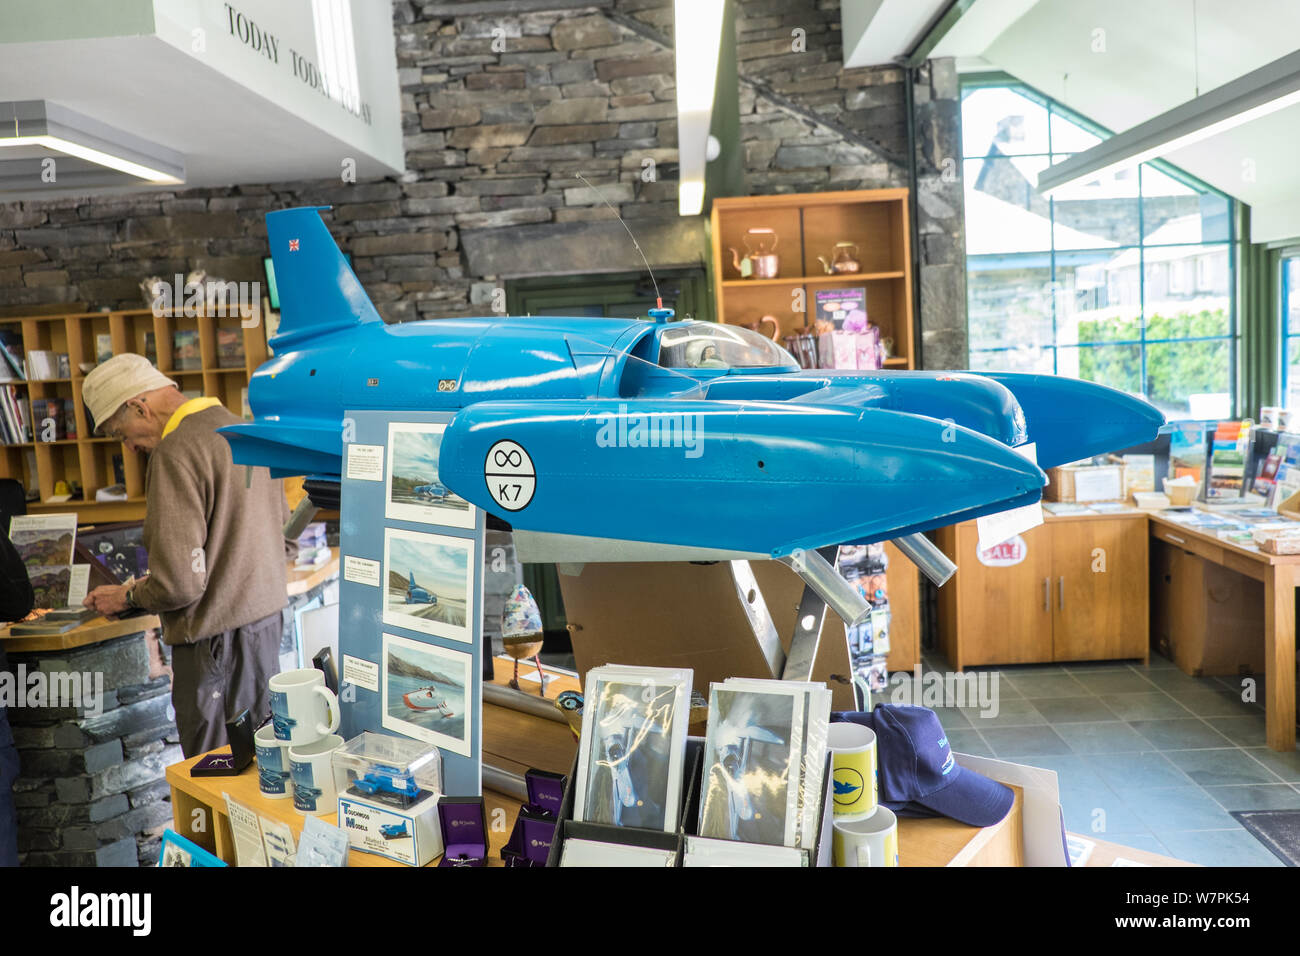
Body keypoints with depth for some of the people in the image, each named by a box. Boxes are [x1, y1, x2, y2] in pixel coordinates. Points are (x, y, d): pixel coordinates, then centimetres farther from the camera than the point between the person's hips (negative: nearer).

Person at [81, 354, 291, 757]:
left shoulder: (175, 453, -19)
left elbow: (179, 584, -21)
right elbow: (282, 518, 18)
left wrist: (125, 596, -2)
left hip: (217, 636, -9)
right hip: (268, 615, 9)